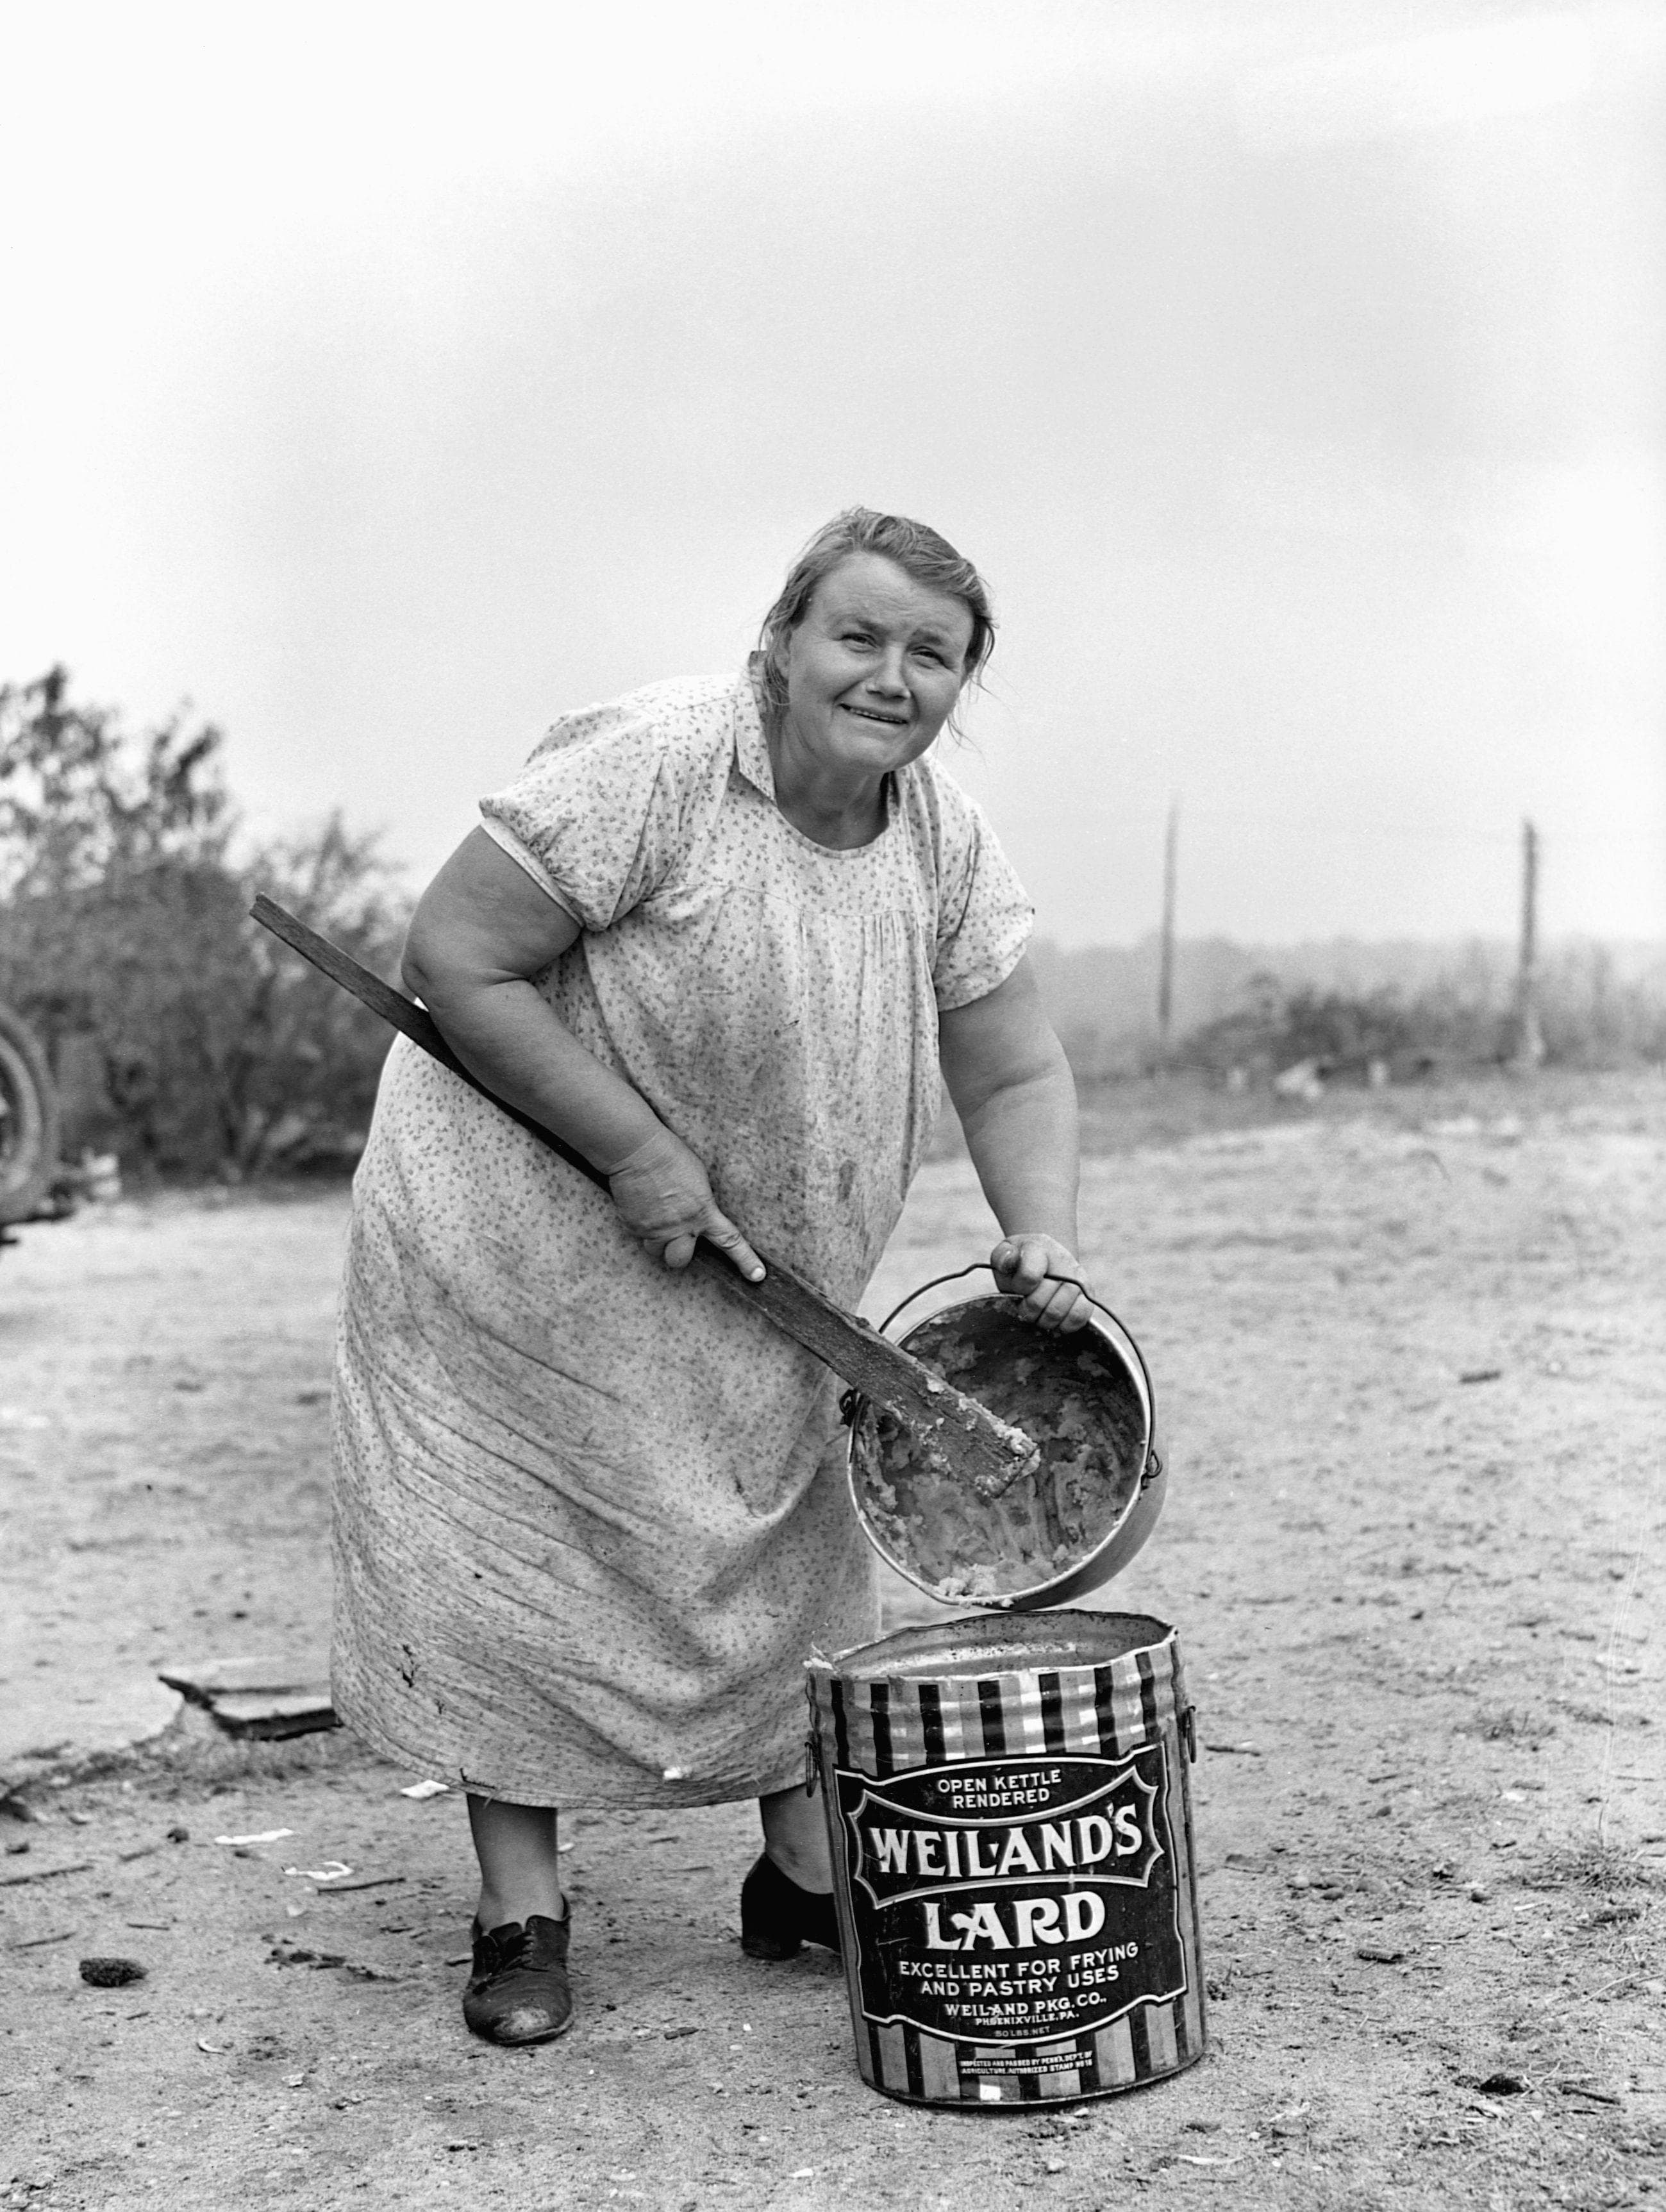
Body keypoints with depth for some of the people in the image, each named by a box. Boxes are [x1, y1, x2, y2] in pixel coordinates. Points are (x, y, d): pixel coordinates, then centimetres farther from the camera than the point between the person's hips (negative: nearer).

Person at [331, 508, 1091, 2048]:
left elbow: (1014, 1073, -1)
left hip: (741, 1265, 6)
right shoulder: (650, 763, -26)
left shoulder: (946, 840, -6)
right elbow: (453, 960, -25)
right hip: (520, 1220, -5)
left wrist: (1046, 1240, -20)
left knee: (784, 1543, 10)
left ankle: (807, 1879, 25)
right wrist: (636, 1148, -26)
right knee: (515, 1553, -1)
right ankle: (522, 1915, 12)